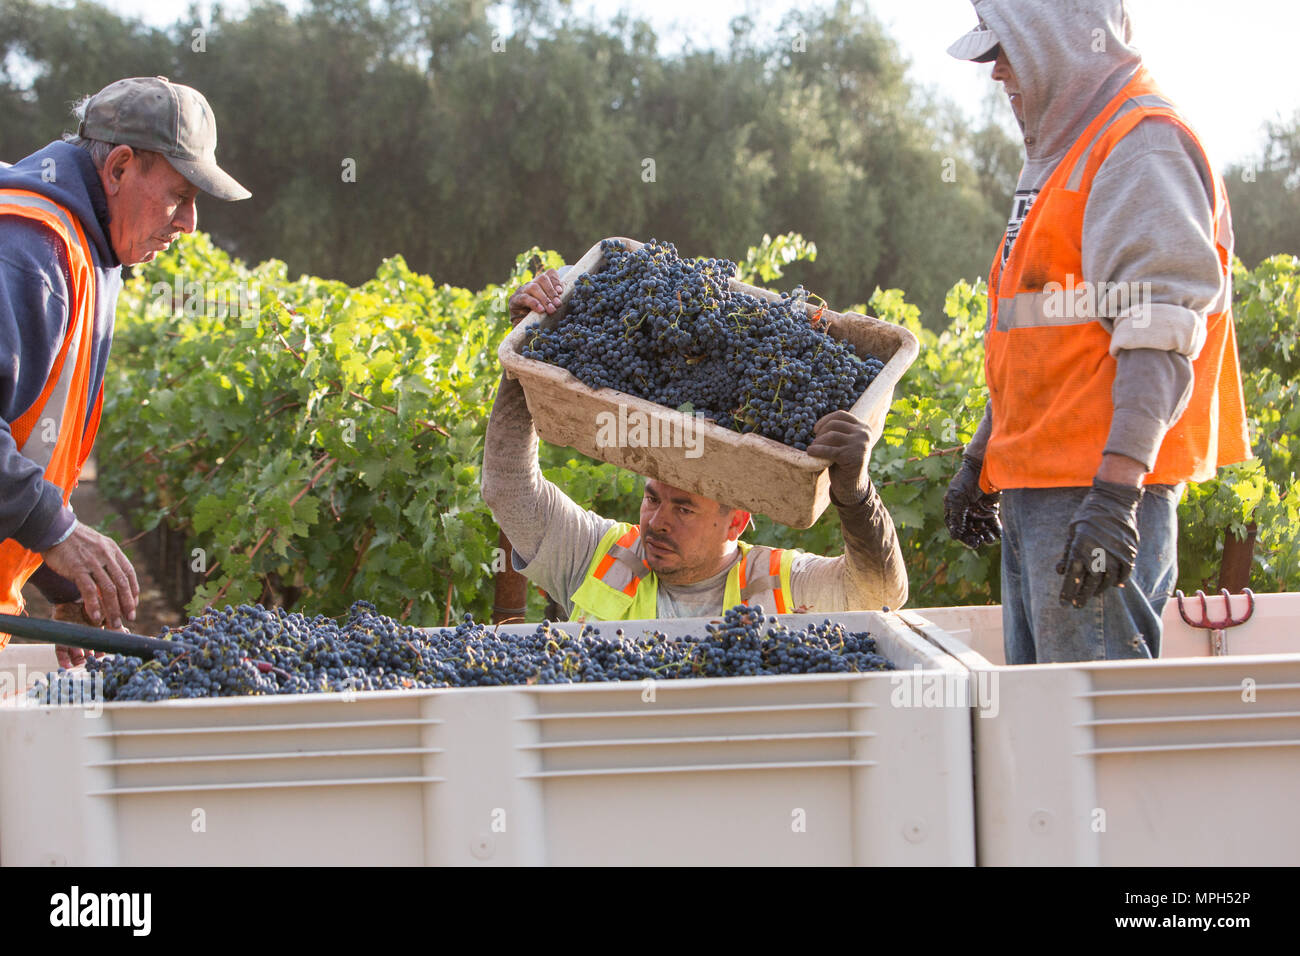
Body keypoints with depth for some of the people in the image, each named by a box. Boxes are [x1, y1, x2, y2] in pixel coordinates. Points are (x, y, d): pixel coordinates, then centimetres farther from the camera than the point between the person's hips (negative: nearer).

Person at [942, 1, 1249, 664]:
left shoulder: (1143, 149, -12)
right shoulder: (1062, 154, 21)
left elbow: (1158, 341, -21)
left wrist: (1115, 491, -28)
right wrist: (981, 458, 28)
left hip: (1096, 489, -10)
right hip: (1033, 491, 10)